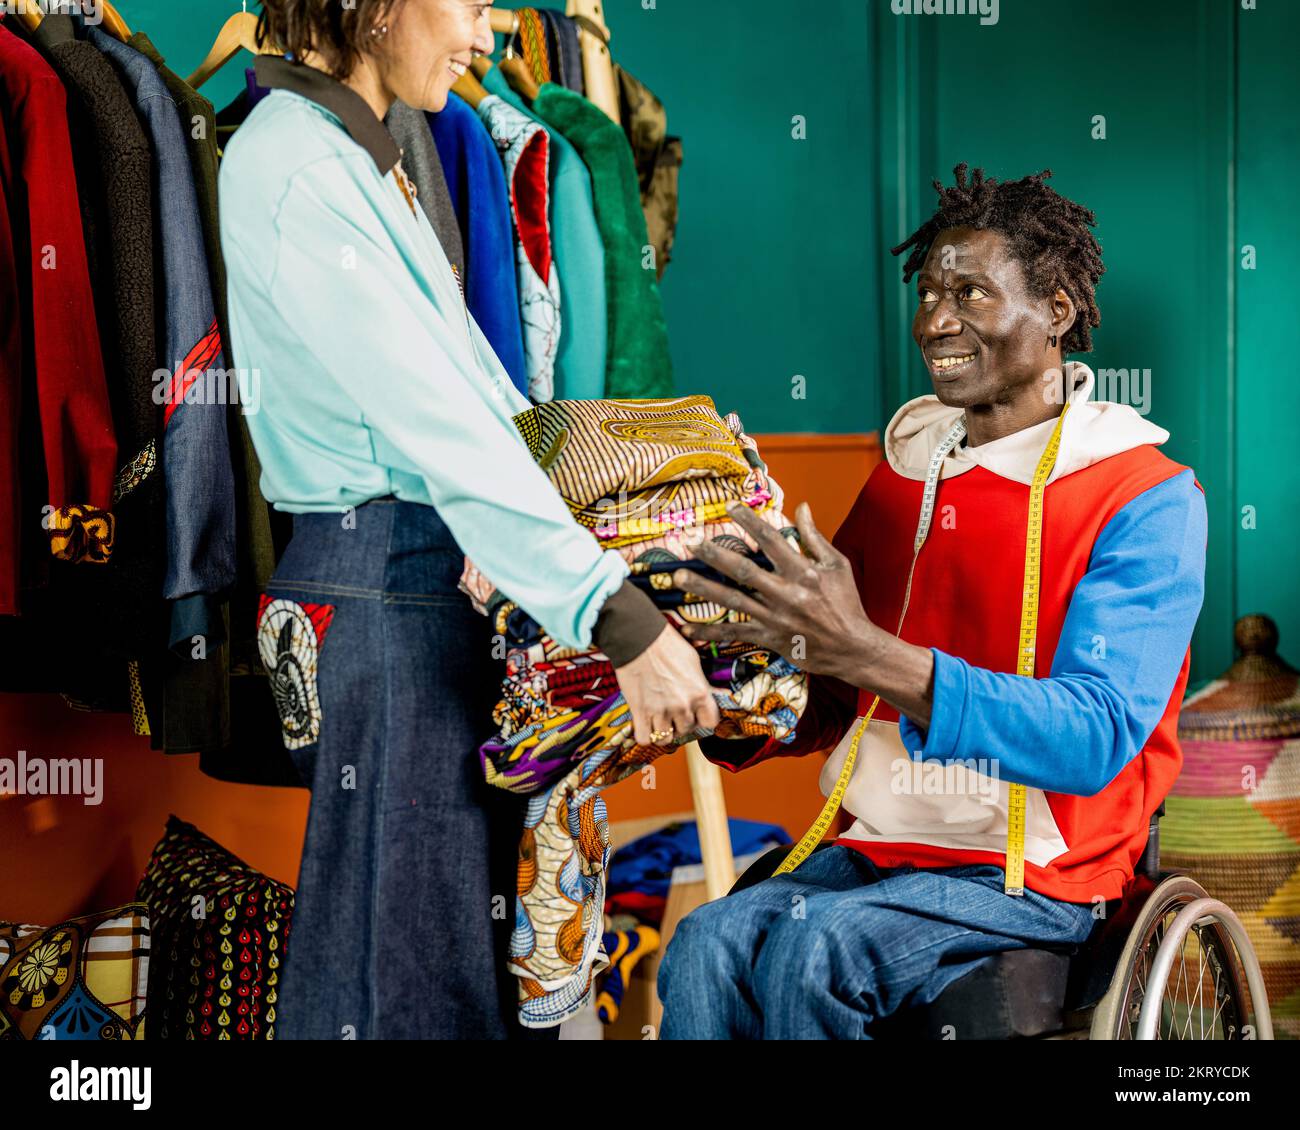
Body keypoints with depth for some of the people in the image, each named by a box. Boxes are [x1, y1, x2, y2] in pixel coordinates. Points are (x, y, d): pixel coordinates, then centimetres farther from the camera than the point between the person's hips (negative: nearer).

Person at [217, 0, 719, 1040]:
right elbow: (435, 425, -24)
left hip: (446, 561, 10)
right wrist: (620, 619, -25)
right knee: (412, 954, -1)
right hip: (385, 583, -10)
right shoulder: (294, 166, -17)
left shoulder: (362, 152, 14)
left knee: (473, 920, 14)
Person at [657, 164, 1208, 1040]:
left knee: (813, 945, -29)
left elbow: (1098, 737, -21)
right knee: (707, 947, -24)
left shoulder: (1148, 499, -7)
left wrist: (864, 652, -31)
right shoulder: (904, 471, 11)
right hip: (876, 851, 5)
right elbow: (823, 708, 14)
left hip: (1031, 875, -4)